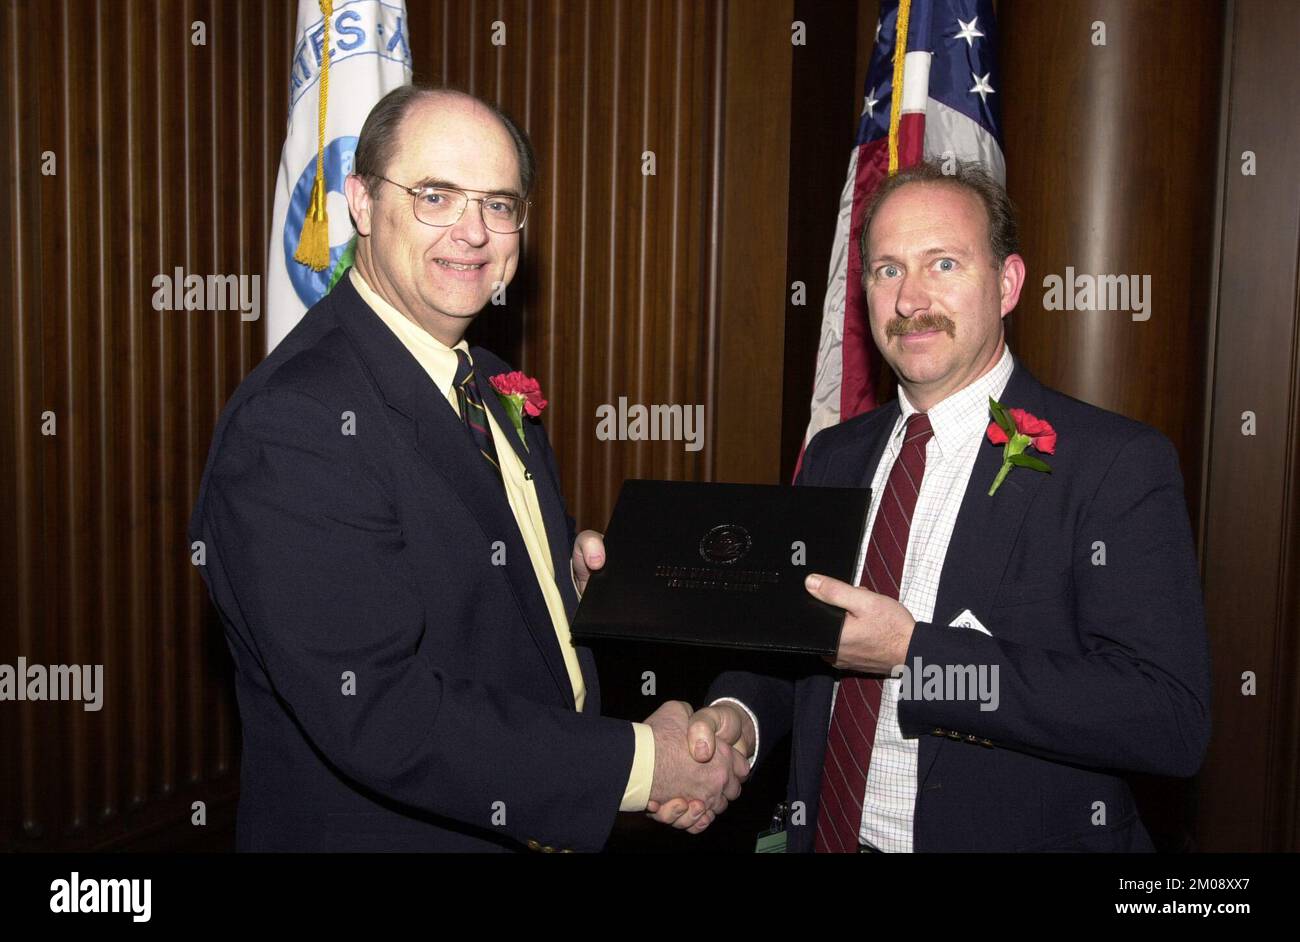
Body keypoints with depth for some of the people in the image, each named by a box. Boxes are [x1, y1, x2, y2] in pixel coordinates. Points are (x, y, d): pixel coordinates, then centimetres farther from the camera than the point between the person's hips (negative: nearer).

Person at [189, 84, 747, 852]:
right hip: (385, 829, -7)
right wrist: (640, 763, -25)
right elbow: (378, 715, -29)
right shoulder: (293, 423, -24)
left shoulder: (491, 386, 4)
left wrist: (574, 575, -5)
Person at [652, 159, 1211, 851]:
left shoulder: (1120, 464, -15)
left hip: (1021, 835, -4)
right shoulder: (832, 458, 2)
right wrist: (738, 715, -13)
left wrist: (911, 651, -28)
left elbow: (1171, 722, -24)